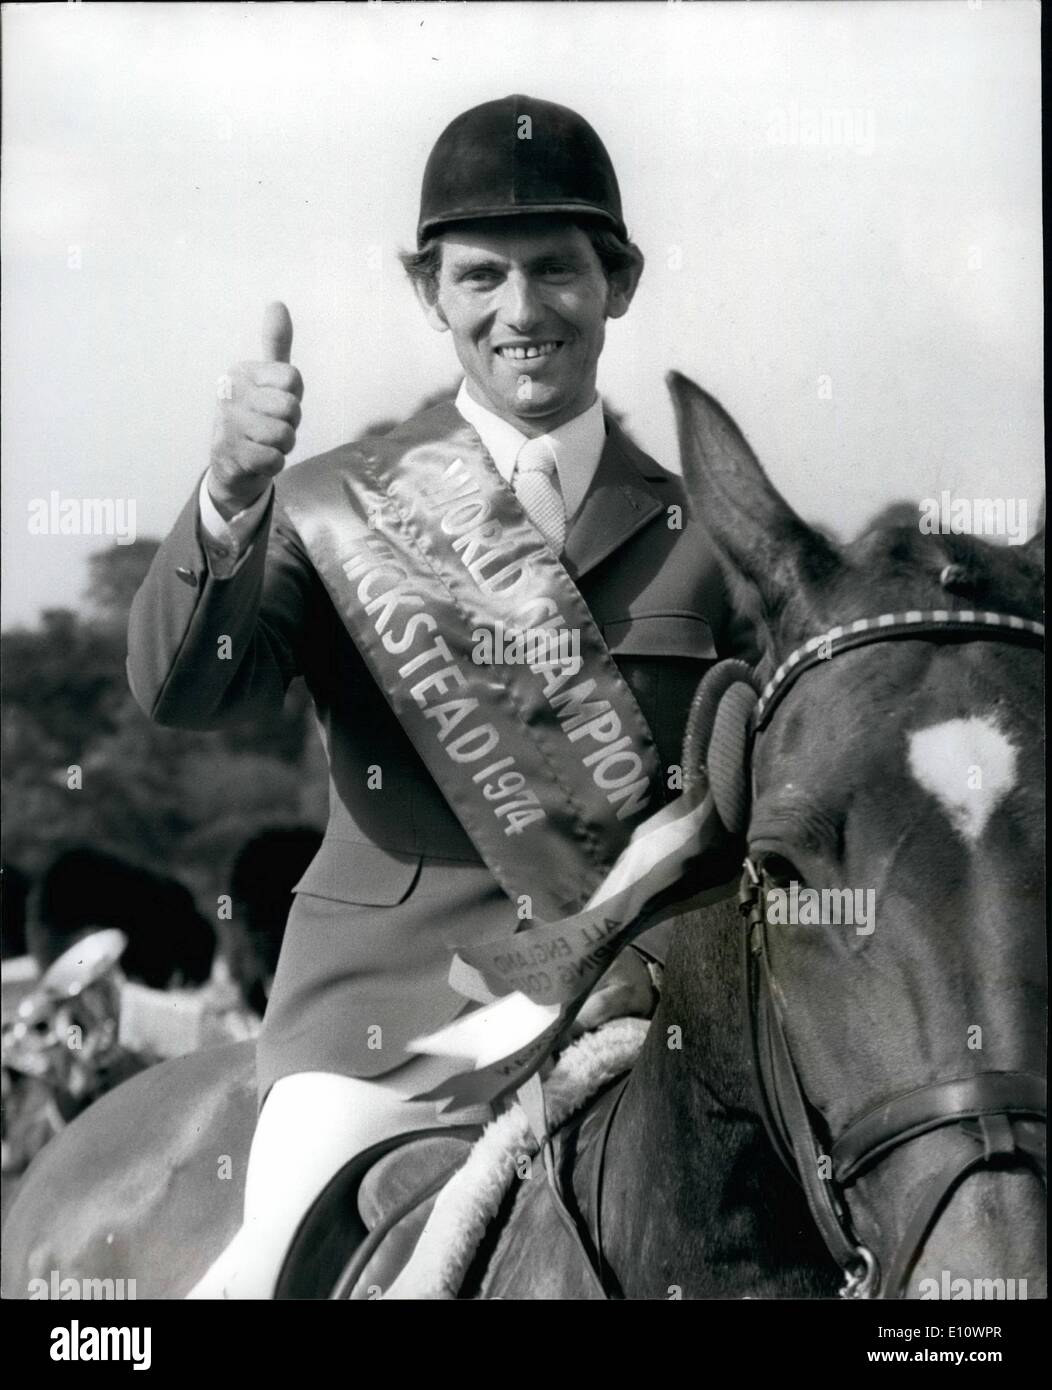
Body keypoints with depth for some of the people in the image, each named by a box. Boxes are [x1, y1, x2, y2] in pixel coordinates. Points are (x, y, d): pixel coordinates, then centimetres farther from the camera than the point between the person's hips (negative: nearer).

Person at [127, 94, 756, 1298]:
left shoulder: (705, 534, 10)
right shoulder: (335, 503, 7)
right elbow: (181, 692, -8)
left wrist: (660, 955, -7)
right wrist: (229, 498, -26)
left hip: (629, 1022, 2)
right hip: (379, 1026, -2)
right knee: (281, 1269, -18)